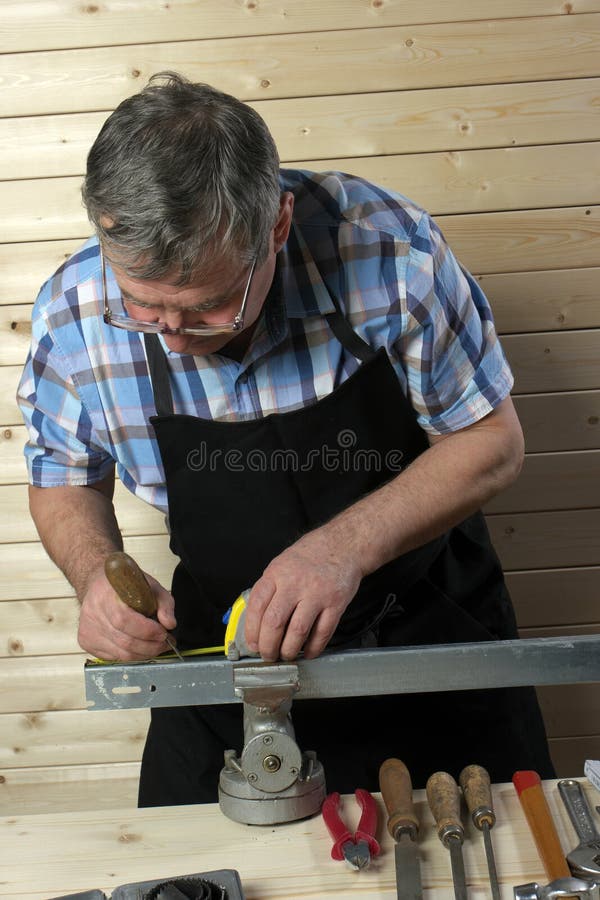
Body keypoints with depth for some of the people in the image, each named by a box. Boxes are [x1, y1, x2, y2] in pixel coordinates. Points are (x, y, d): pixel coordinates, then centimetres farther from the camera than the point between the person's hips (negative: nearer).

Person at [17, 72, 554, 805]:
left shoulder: (386, 249, -27)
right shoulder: (74, 311, -20)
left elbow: (490, 441, -15)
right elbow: (64, 479, 0)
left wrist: (347, 545, -30)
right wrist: (96, 574, -21)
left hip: (430, 638, 0)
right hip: (225, 657, 1)